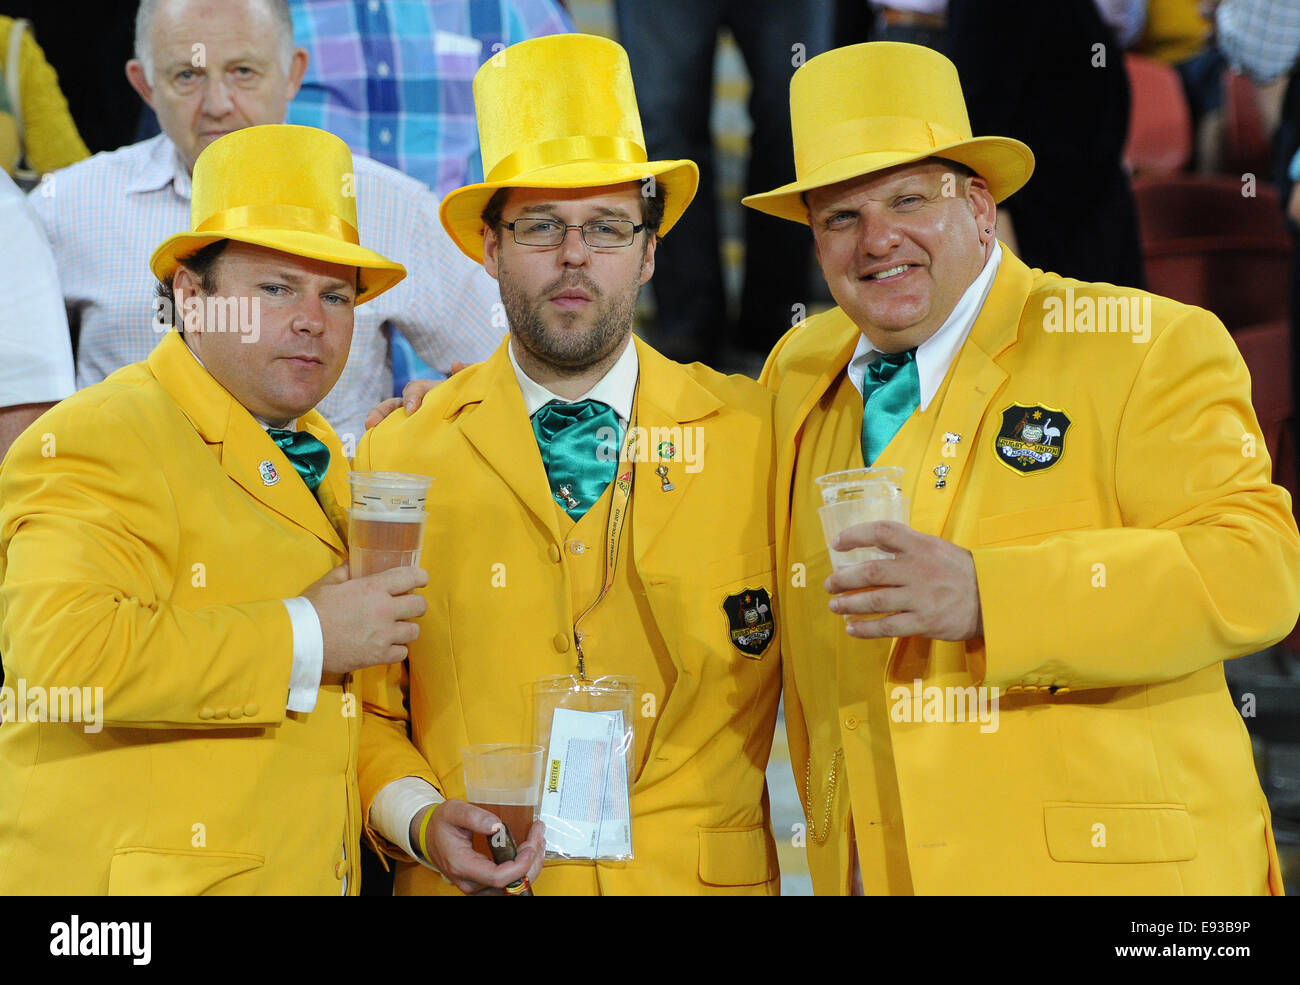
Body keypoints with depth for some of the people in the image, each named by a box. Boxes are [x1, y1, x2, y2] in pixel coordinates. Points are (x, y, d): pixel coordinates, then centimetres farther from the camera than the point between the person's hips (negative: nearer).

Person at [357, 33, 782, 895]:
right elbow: (365, 707, 7)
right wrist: (420, 818, -10)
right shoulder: (397, 458, 2)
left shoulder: (758, 433, 1)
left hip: (704, 879, 0)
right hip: (473, 886, 0)